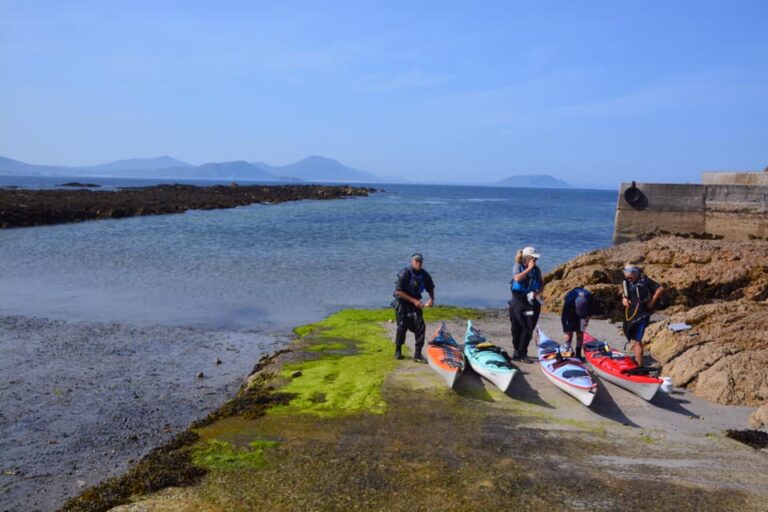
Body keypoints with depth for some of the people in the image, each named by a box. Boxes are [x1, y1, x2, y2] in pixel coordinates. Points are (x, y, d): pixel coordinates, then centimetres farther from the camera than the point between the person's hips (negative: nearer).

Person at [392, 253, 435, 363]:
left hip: (415, 303, 4)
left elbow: (431, 288, 15)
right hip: (402, 303, -4)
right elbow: (398, 292, -21)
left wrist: (431, 299, -6)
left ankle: (417, 354, -2)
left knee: (420, 326, -9)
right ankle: (398, 351, 22)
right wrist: (413, 300, -24)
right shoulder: (405, 273, -18)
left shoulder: (424, 274, -1)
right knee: (402, 327, -1)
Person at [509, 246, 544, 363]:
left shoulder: (536, 270, 8)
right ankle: (518, 351, 20)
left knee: (528, 329, -4)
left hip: (532, 302, 3)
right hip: (518, 301, -3)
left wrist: (538, 292, -9)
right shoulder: (518, 267, -2)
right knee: (517, 328, 4)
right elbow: (517, 278, -22)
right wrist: (529, 268, -18)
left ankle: (521, 353, 5)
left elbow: (542, 285, 11)